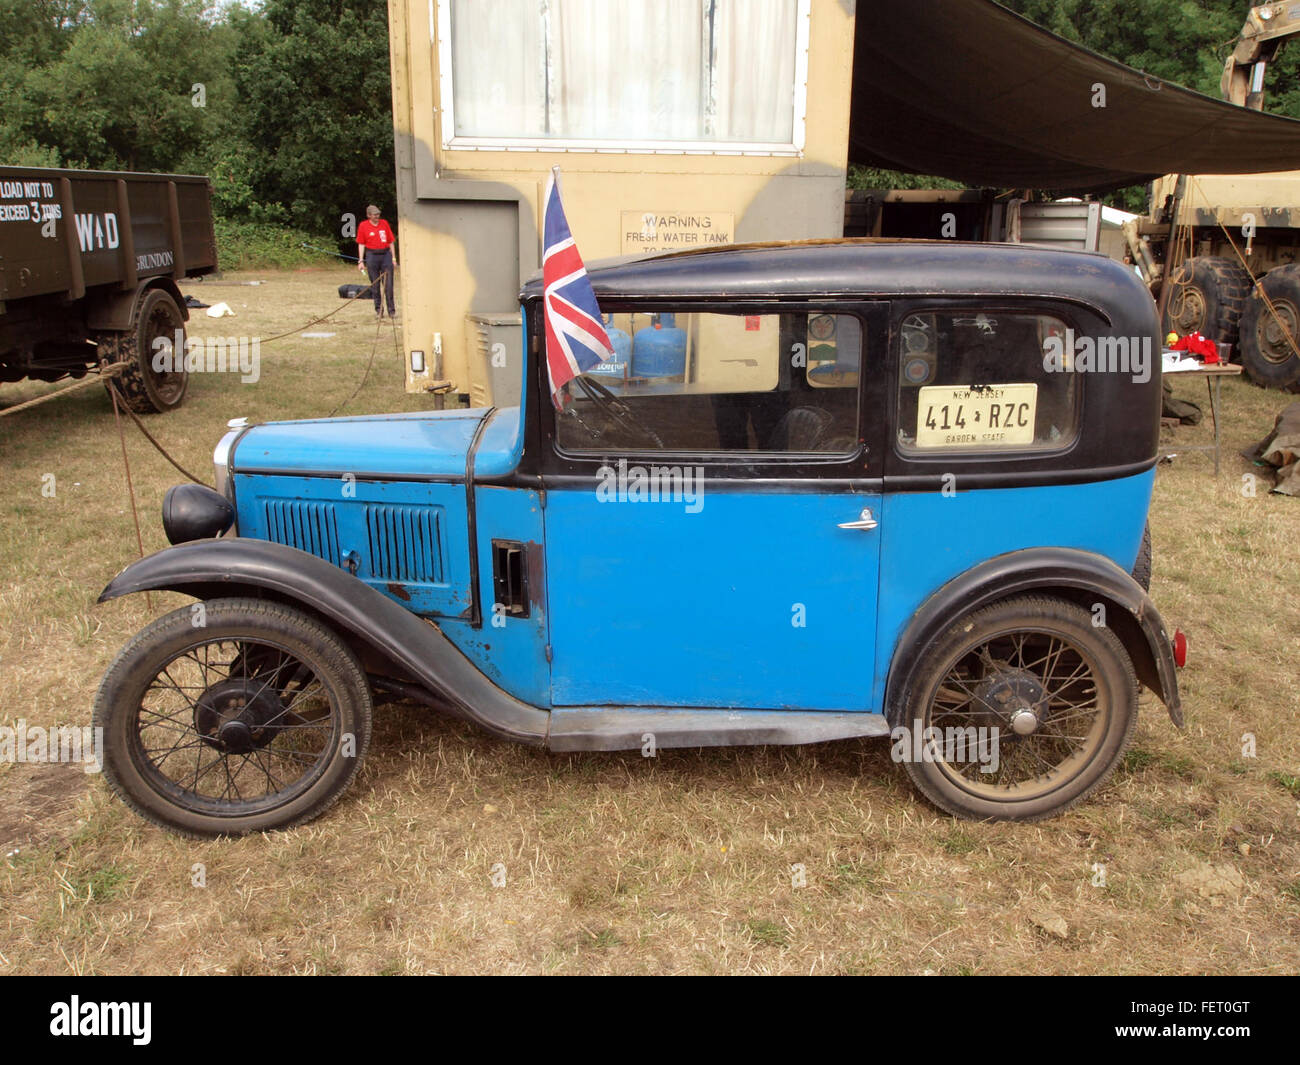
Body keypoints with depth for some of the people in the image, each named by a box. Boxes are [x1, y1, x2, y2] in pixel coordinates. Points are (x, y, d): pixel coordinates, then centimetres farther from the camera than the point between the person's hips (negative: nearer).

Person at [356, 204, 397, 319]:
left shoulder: (384, 223, 9)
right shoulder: (363, 226, 3)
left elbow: (391, 241, 11)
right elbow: (361, 244, 4)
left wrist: (393, 258, 7)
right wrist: (360, 261, -2)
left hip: (386, 255, 1)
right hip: (372, 256, -1)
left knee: (388, 284, -2)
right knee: (375, 285, 4)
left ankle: (392, 310, 2)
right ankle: (378, 310, 13)